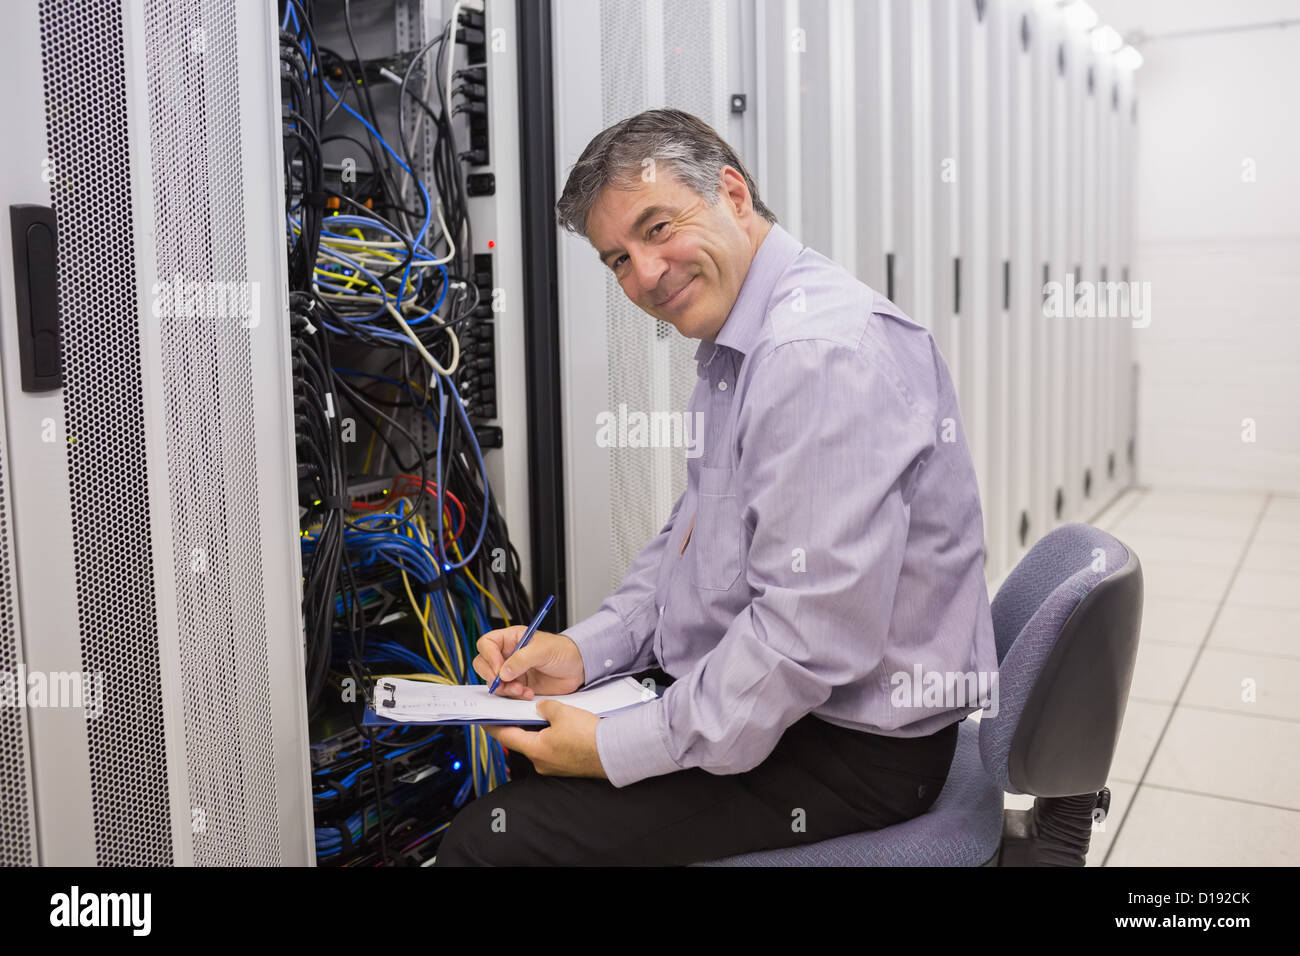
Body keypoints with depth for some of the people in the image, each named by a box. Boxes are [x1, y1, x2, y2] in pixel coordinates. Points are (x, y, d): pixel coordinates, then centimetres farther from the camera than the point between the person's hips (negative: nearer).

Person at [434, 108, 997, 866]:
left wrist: (618, 751, -21)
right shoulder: (738, 344, 10)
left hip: (855, 743, -10)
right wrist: (584, 650, 3)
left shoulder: (826, 351, -26)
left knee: (489, 838, -14)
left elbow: (810, 638, -30)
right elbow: (692, 536, 16)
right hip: (742, 694, 10)